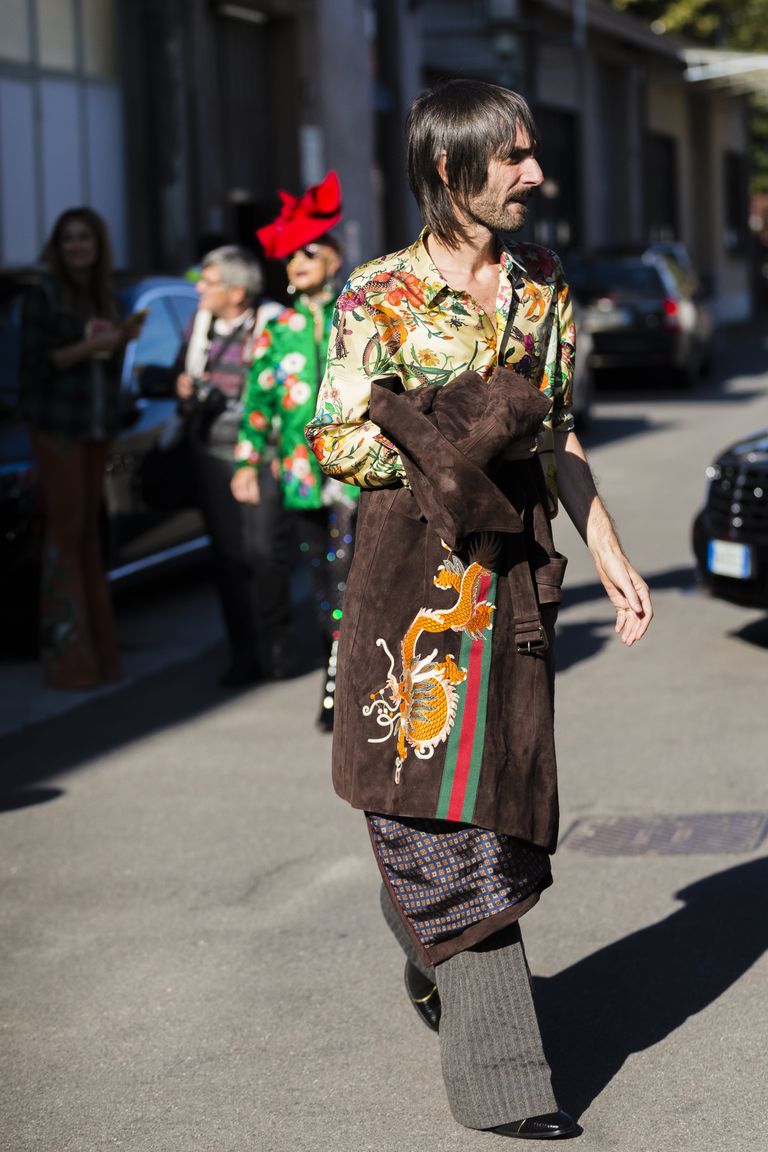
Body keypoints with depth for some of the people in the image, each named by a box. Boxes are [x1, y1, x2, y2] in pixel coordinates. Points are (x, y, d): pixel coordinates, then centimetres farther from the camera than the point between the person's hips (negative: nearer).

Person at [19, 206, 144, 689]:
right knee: (65, 527, -8)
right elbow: (36, 363, -11)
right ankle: (66, 654, -8)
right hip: (56, 425, -6)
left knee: (88, 529, 7)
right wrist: (88, 346, -21)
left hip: (98, 425, 6)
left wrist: (124, 339, -3)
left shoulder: (105, 297, 11)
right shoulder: (43, 296, -7)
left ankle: (96, 645, 9)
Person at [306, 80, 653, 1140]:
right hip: (413, 571, -5)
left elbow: (559, 439, 15)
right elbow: (334, 439, -4)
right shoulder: (380, 296, -4)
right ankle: (502, 1077, 0)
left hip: (513, 567, 5)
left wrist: (609, 552, 8)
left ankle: (435, 964, 36)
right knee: (443, 809, -4)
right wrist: (452, 441, -16)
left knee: (495, 792, 8)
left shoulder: (545, 292, 10)